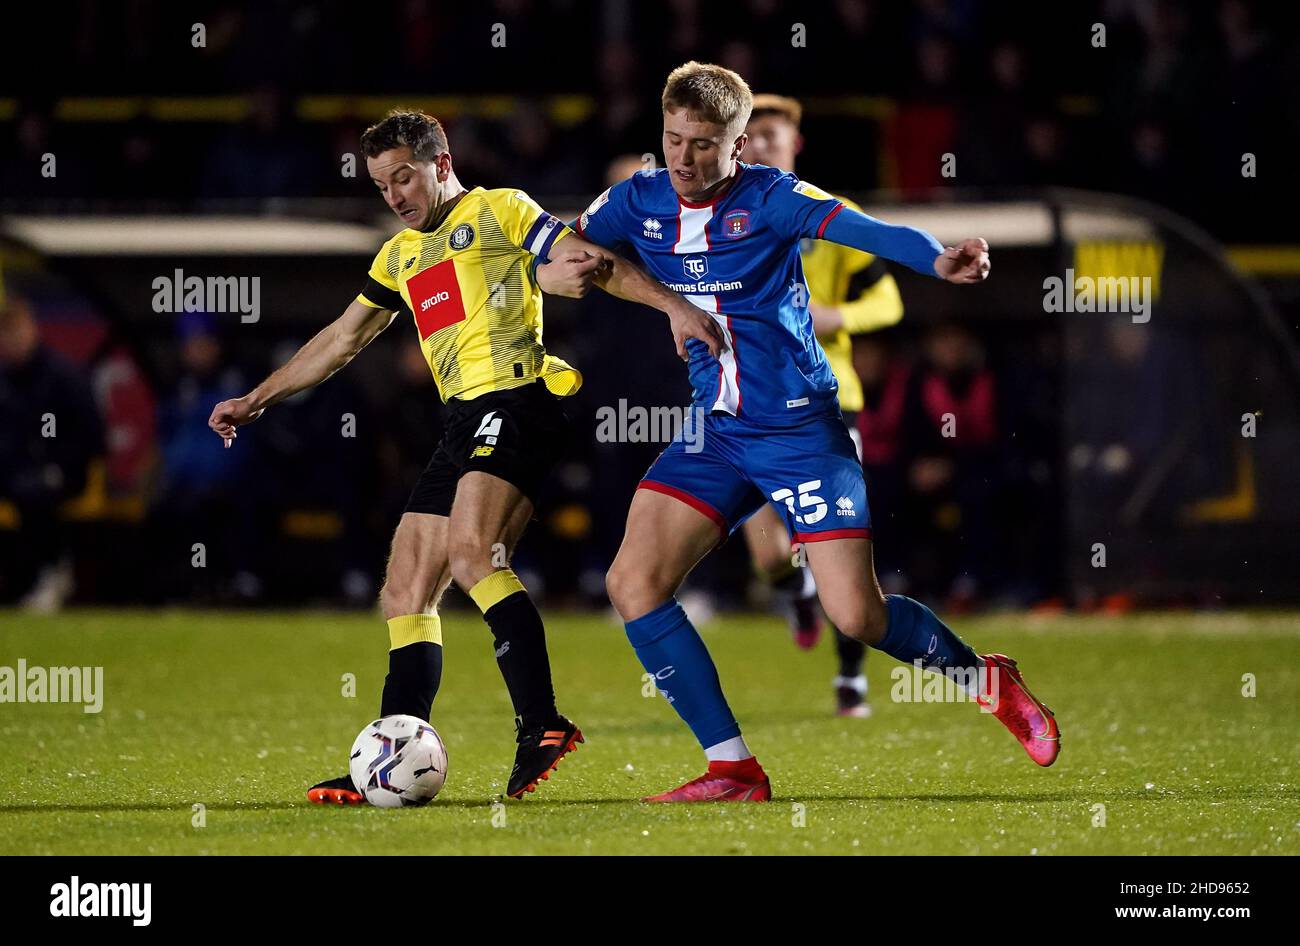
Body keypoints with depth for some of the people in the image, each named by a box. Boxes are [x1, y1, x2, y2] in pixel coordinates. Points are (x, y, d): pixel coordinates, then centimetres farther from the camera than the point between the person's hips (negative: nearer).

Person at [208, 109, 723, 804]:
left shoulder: (499, 211, 4)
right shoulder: (400, 254, 27)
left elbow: (591, 262, -5)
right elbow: (340, 340, 36)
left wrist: (674, 306, -19)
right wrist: (257, 399, 38)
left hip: (516, 399, -9)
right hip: (462, 422, 9)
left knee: (471, 550, -29)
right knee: (405, 592, 4)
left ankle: (541, 724, -32)